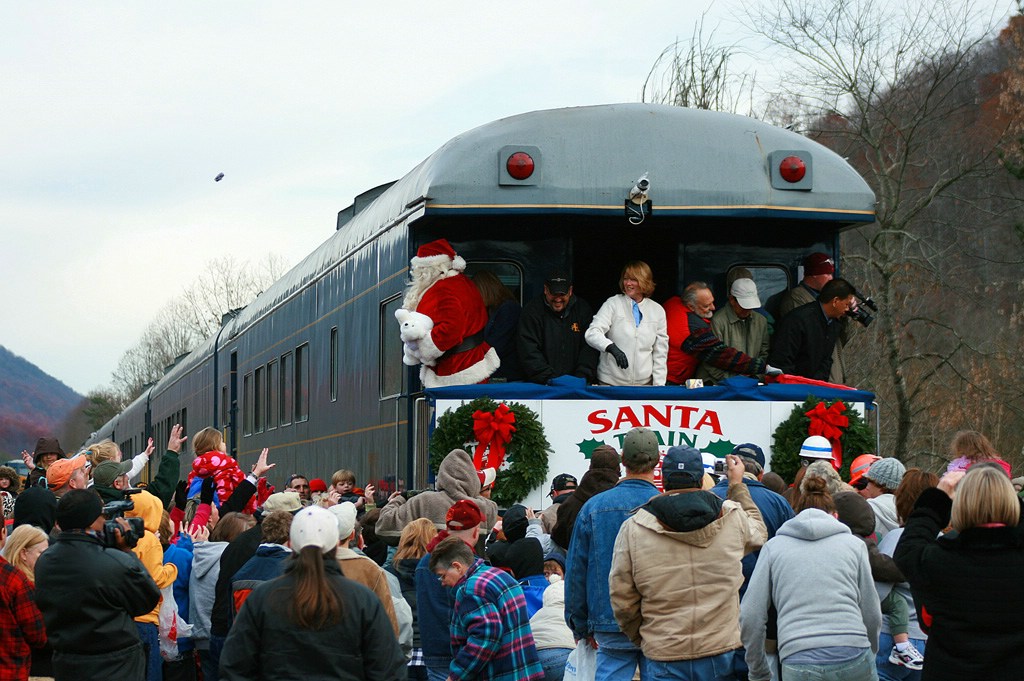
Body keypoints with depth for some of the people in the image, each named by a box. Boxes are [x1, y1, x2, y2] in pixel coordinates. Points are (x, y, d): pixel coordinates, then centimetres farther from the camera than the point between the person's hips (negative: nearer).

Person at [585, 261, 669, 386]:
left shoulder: (658, 311, 8)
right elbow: (592, 333, -12)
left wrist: (658, 385, 2)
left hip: (644, 383, 2)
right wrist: (612, 348, -31)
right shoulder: (612, 304, 1)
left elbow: (660, 352, 9)